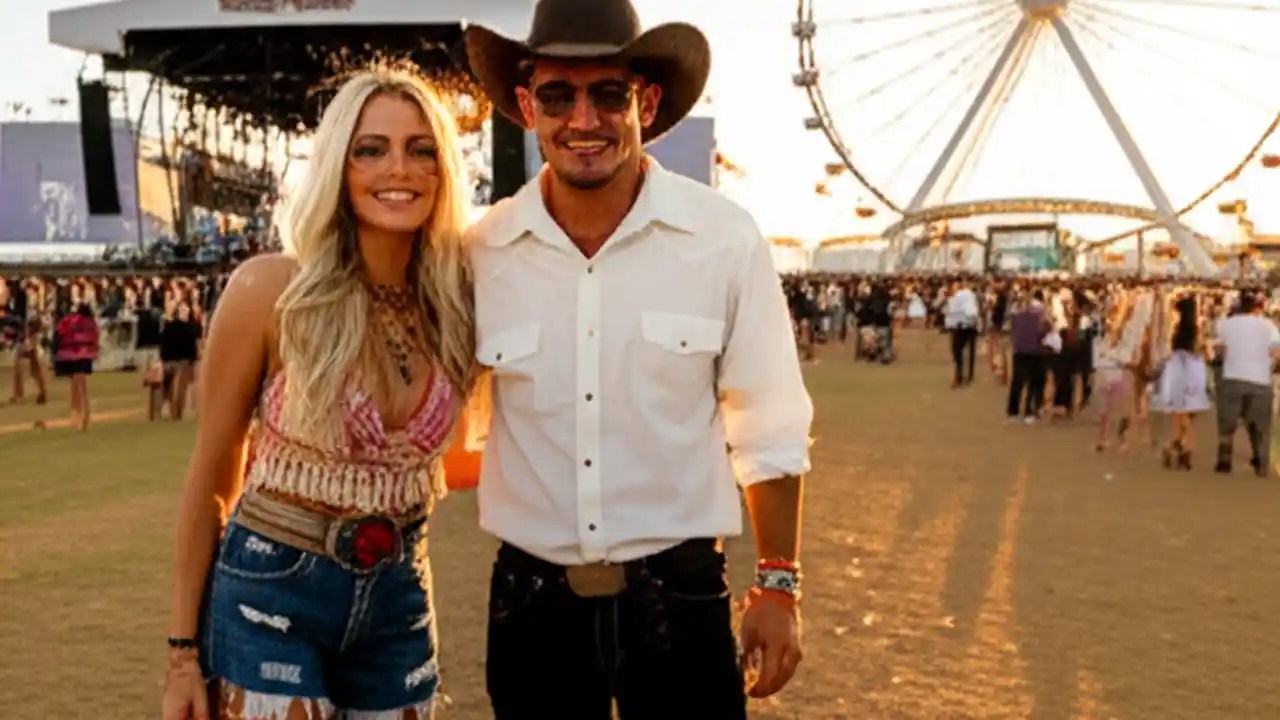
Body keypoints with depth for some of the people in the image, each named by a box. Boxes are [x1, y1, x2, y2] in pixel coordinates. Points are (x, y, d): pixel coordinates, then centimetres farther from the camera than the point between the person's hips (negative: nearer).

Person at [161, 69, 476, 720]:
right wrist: (184, 648, -4)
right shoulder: (269, 290, -13)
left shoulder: (457, 300, -4)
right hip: (272, 593, -3)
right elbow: (211, 475, -6)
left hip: (398, 599, 4)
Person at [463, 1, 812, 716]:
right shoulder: (482, 252, -6)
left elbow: (769, 432, -2)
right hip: (531, 598, 2)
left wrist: (778, 587, 0)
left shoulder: (726, 239, -9)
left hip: (678, 595, -1)